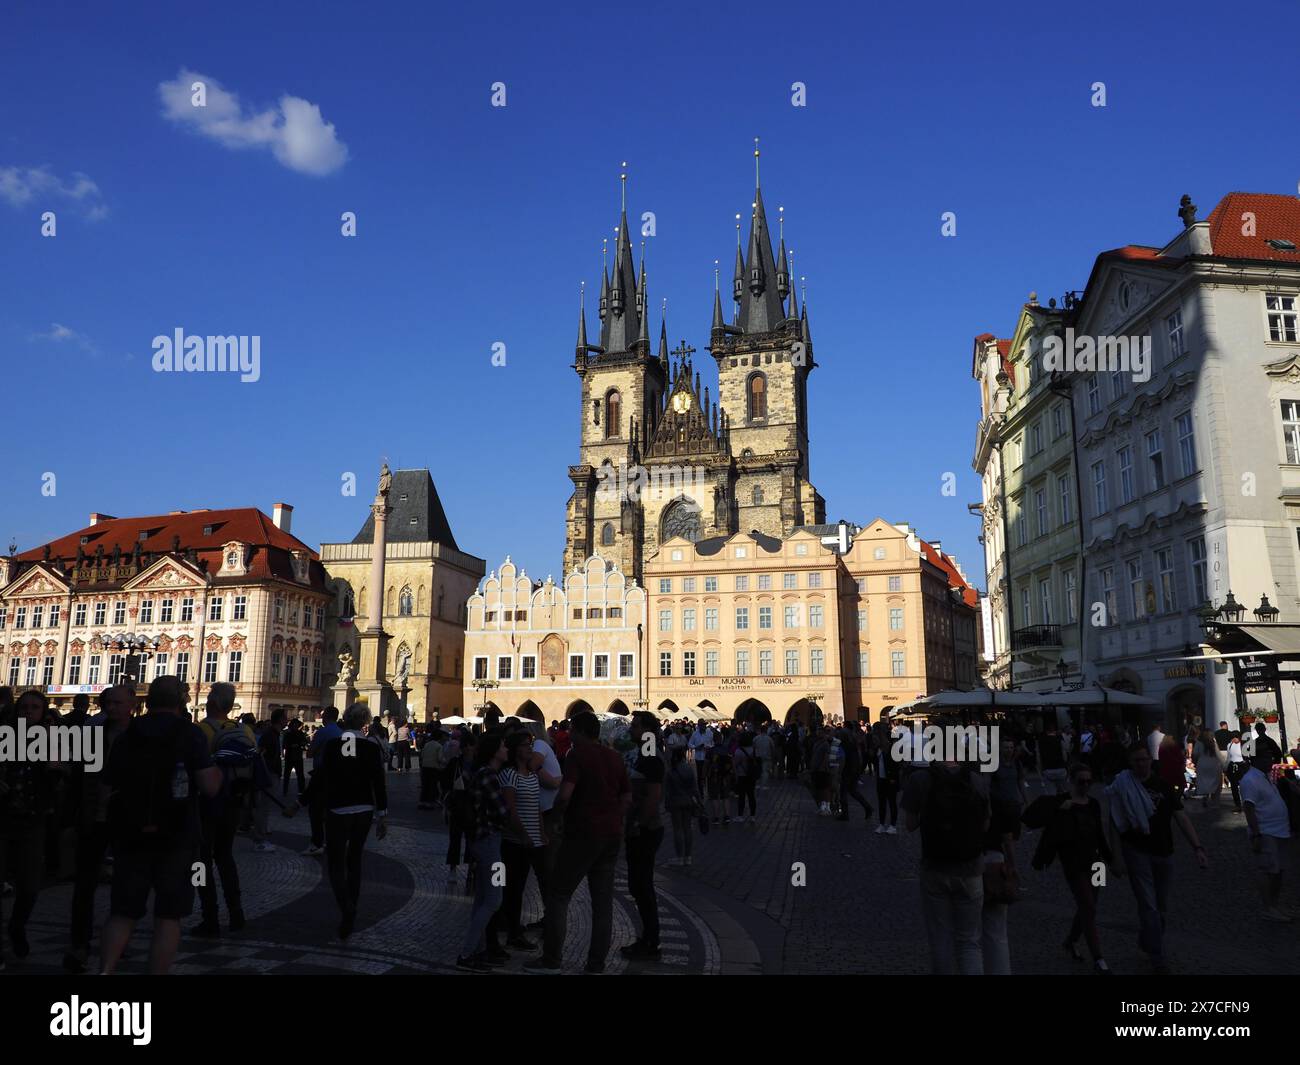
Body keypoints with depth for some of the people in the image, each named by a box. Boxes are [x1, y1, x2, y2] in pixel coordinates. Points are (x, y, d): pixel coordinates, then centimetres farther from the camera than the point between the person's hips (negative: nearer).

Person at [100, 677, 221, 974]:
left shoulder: (127, 735, 5)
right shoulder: (189, 734, -8)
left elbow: (110, 784, 13)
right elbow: (210, 786, -14)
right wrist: (216, 771, 7)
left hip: (131, 835, 3)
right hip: (176, 837, -3)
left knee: (123, 912, 12)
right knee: (168, 917, 5)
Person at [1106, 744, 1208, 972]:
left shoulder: (1163, 785, 2)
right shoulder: (1122, 787, -8)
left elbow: (1181, 818, 0)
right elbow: (1114, 825, -7)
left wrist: (1197, 847, -11)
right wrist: (1117, 858, -12)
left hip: (1164, 853, 4)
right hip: (1136, 853, -4)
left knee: (1161, 906, 16)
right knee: (1148, 906, -4)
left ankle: (1147, 942, 38)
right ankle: (1157, 957, 6)